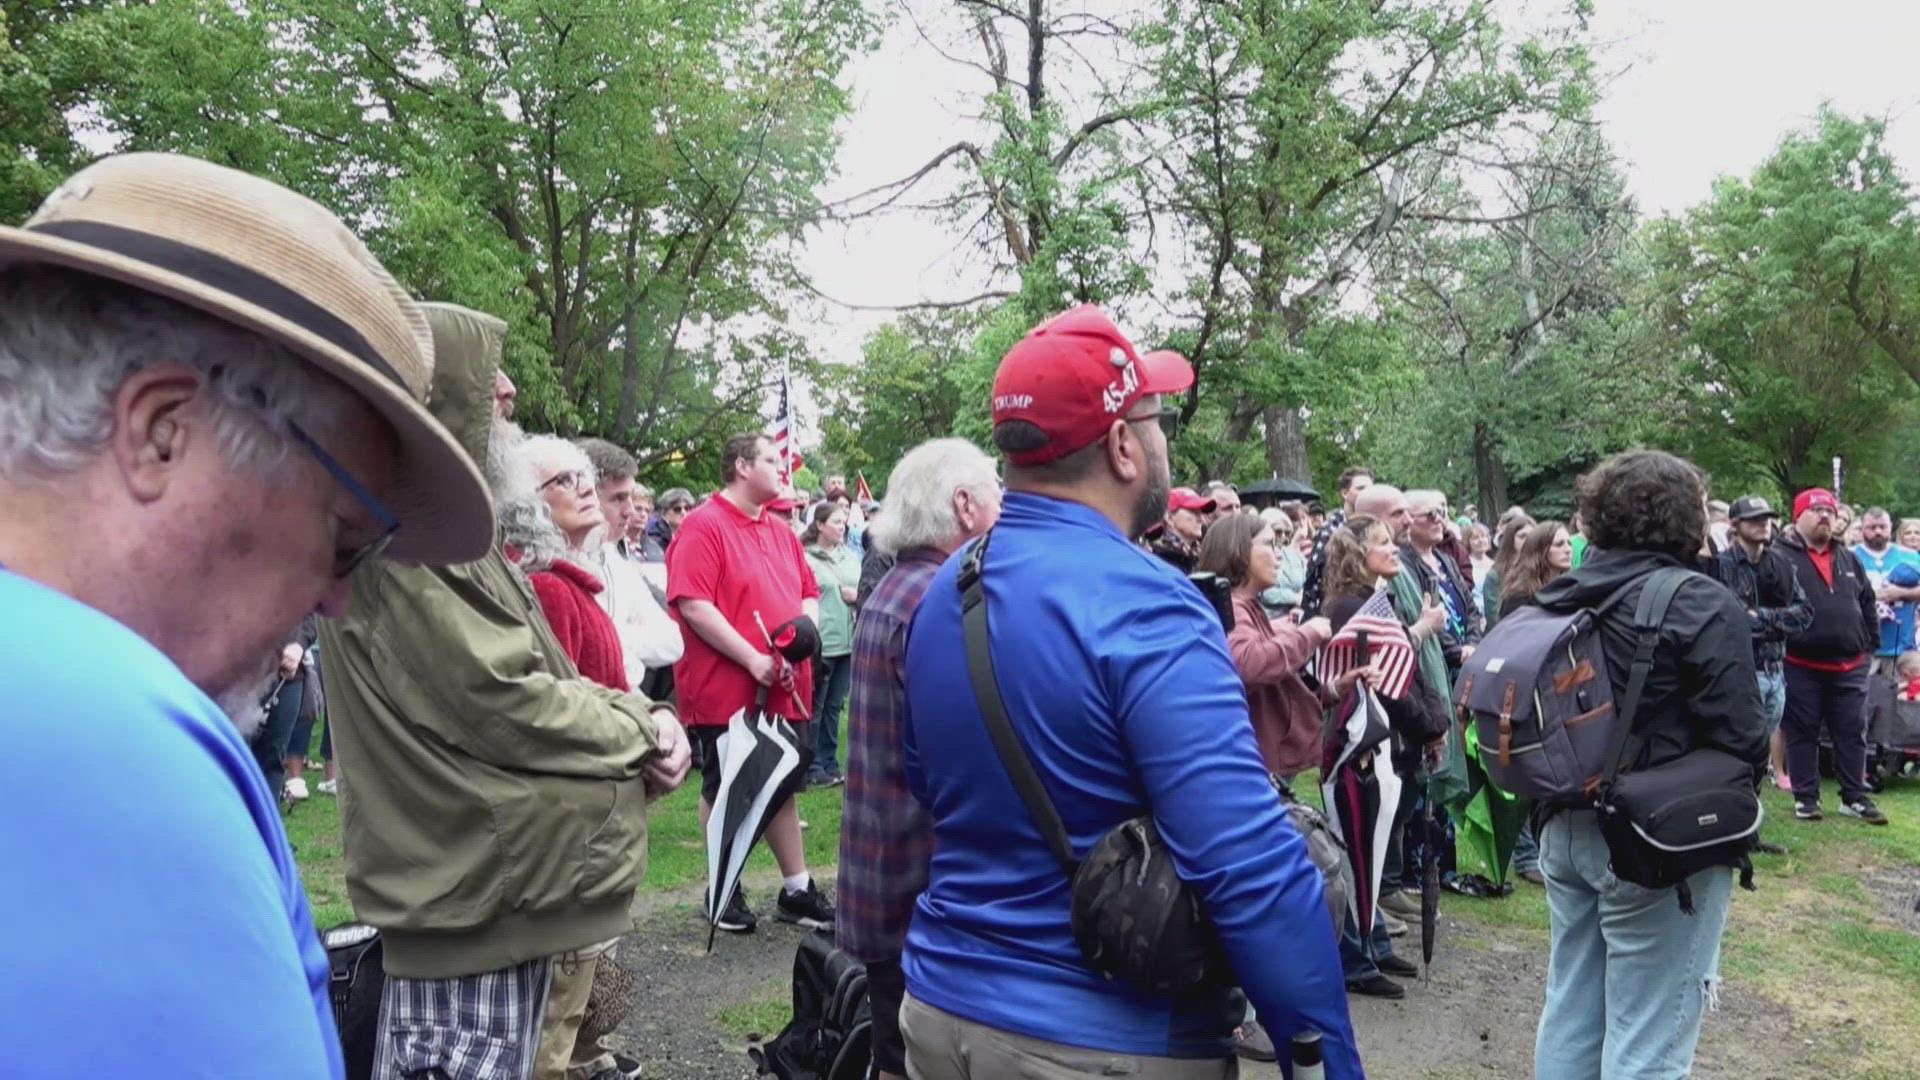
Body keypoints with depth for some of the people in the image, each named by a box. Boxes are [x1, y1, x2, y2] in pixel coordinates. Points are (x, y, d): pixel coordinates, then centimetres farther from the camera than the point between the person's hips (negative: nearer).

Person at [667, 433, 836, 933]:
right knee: (723, 790, 7)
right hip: (724, 690, -7)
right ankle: (725, 892, 22)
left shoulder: (782, 531, 12)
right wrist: (752, 659, -21)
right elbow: (693, 605, -19)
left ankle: (796, 890, 25)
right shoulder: (703, 526, -11)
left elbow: (809, 593, 16)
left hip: (784, 688, 7)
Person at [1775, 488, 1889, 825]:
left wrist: (1870, 642, 14)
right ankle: (1806, 798, 13)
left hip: (1849, 666, 5)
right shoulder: (1782, 555, -6)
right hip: (1801, 665, -5)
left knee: (1852, 734, 9)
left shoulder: (1849, 558, 14)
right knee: (1802, 734, 4)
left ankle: (1854, 797, 19)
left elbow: (1868, 603, 20)